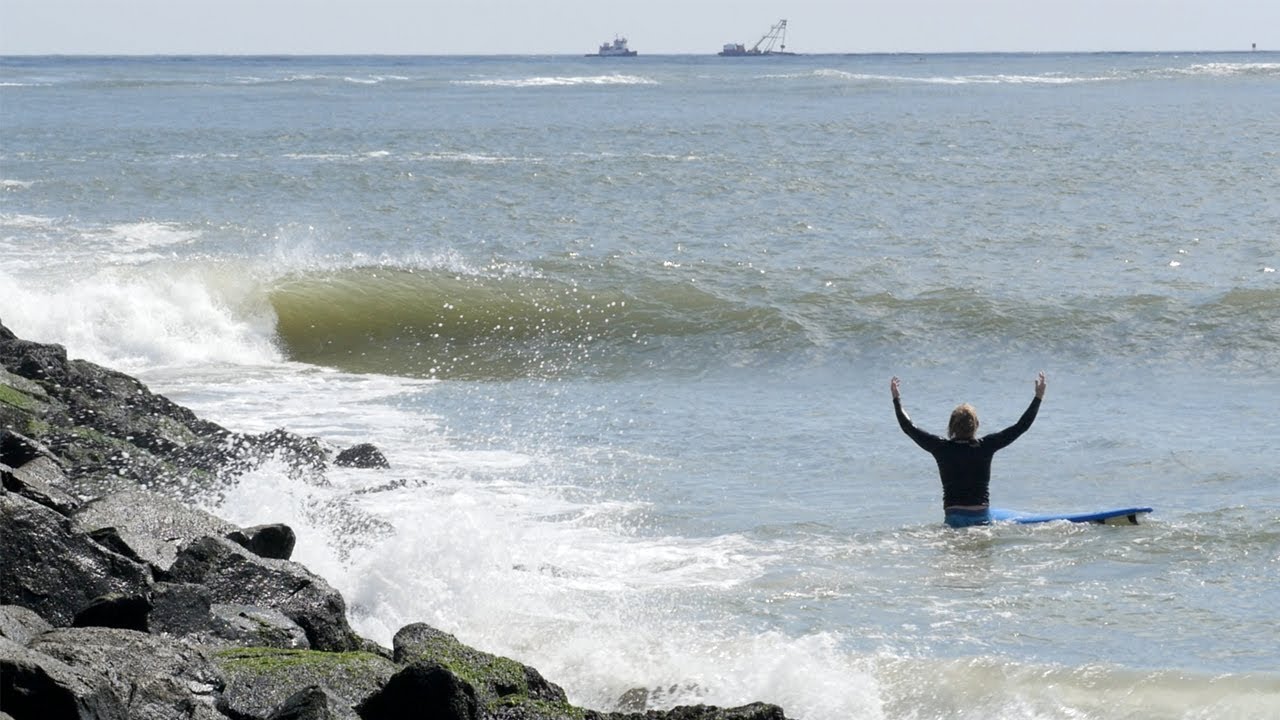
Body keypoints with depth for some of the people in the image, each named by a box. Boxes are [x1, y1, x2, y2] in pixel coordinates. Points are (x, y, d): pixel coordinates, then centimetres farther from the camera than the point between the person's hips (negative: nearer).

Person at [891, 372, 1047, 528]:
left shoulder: (941, 448, 1)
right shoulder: (985, 446, 1)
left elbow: (908, 427, 13)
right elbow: (1021, 426, 9)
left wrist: (896, 399, 26)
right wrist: (1038, 397, 17)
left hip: (954, 517, 0)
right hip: (982, 516, 0)